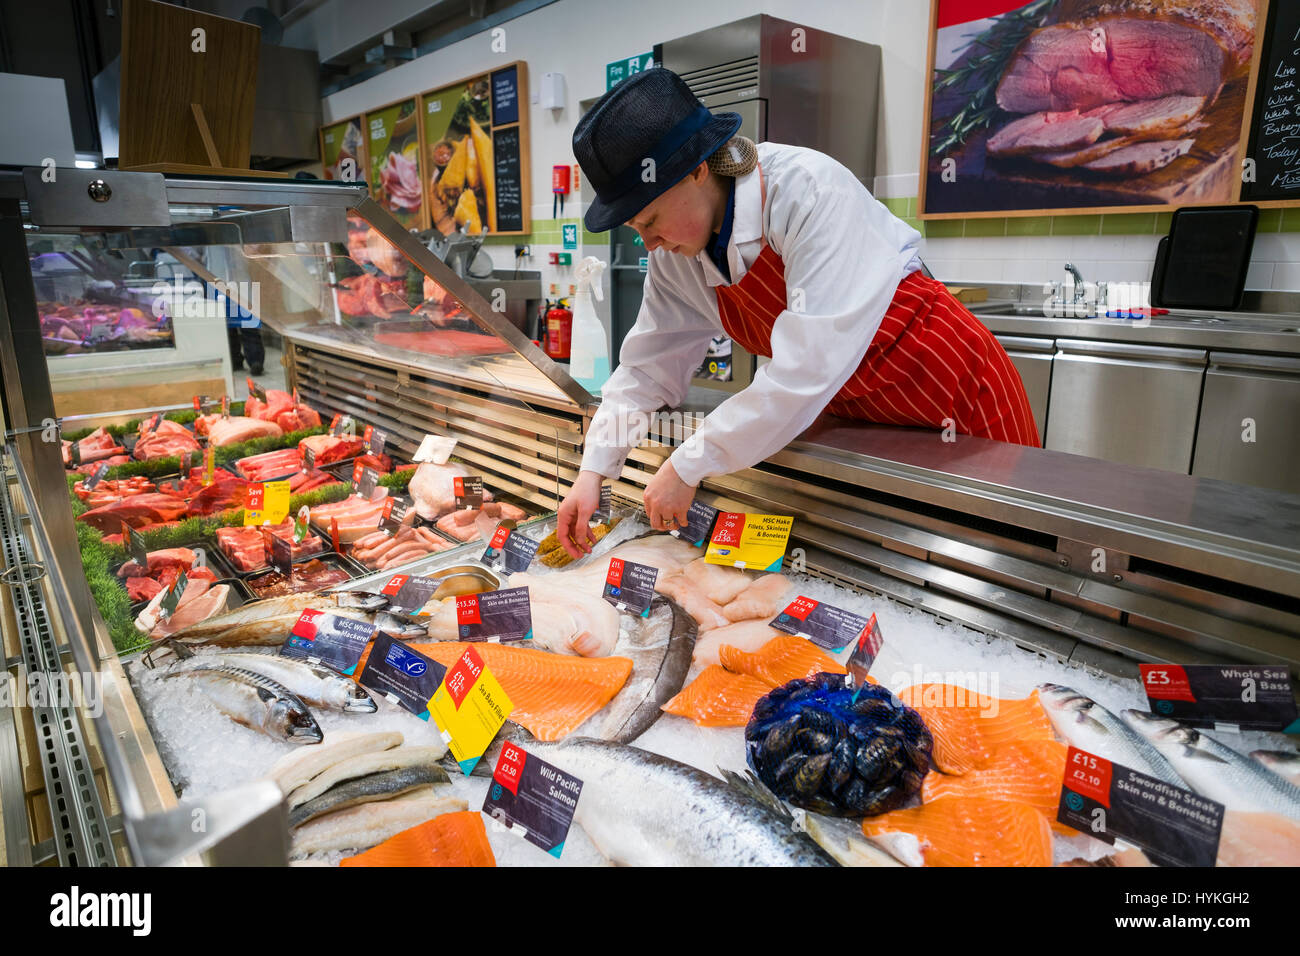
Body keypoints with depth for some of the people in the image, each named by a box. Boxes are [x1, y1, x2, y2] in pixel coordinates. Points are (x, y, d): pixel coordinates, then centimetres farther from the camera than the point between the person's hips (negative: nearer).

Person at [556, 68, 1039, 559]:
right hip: (848, 409, 6)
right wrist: (593, 471, -7)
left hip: (952, 398, -6)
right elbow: (648, 365, 2)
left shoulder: (808, 189, -31)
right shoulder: (674, 253, -7)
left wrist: (689, 467, -29)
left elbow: (806, 370, -36)